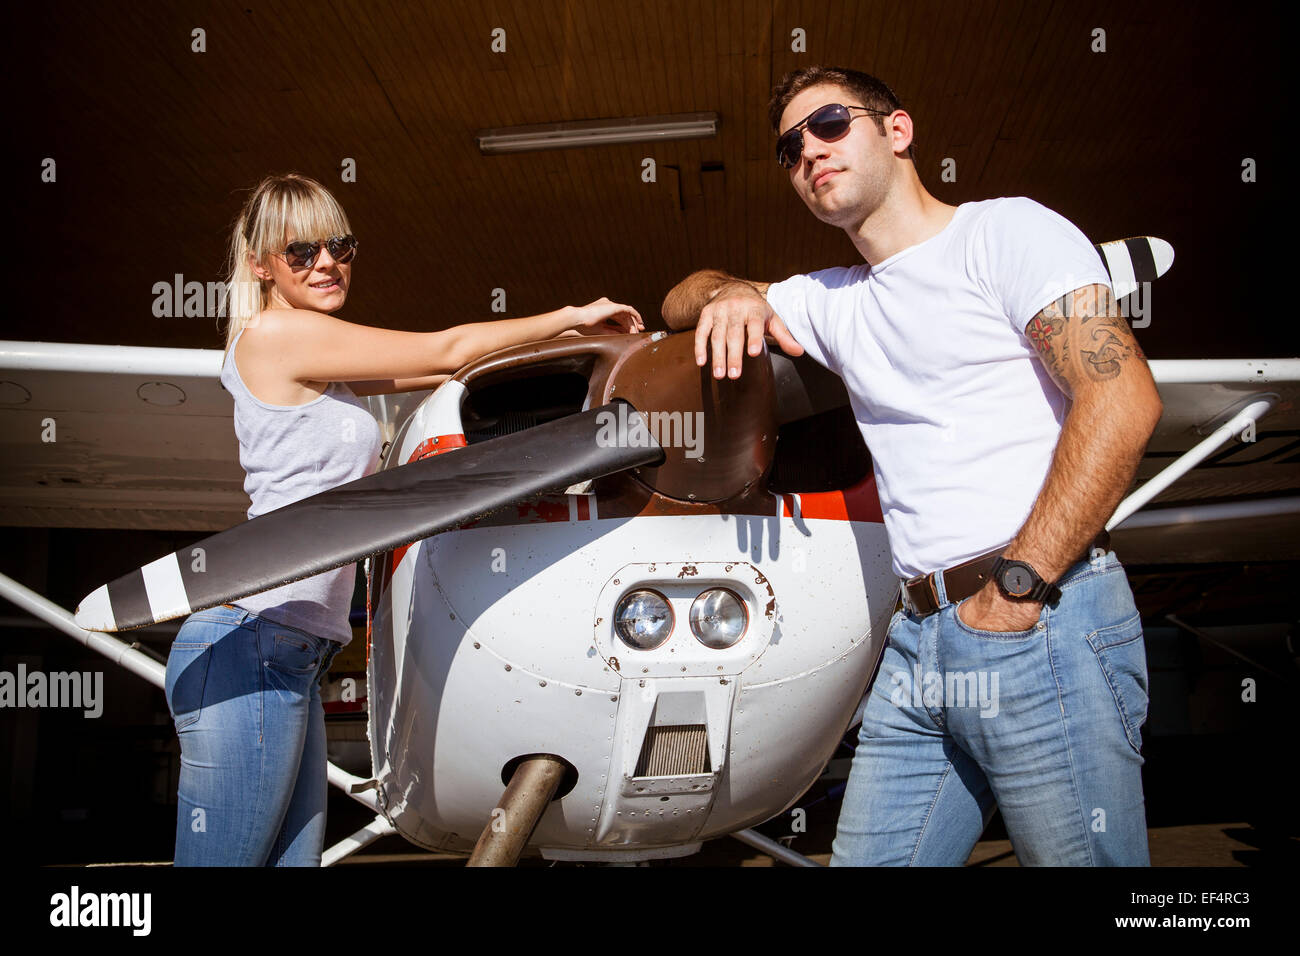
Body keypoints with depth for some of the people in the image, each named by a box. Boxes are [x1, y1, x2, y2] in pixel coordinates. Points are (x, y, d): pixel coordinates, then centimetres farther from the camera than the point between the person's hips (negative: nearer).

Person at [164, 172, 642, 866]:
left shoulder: (315, 363, 21)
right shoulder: (273, 332, -5)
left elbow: (439, 373, 23)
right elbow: (448, 350, -4)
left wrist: (563, 340, 20)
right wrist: (572, 317, 7)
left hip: (293, 654, 9)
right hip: (251, 645, -9)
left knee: (293, 859, 9)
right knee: (225, 858, -3)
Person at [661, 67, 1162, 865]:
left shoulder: (1007, 231, 0)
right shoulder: (833, 301, 21)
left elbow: (1123, 401, -12)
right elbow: (681, 301, 28)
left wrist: (1017, 584, -17)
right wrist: (730, 292, 3)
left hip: (1049, 625, -6)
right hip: (918, 640, 6)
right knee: (867, 858, 8)